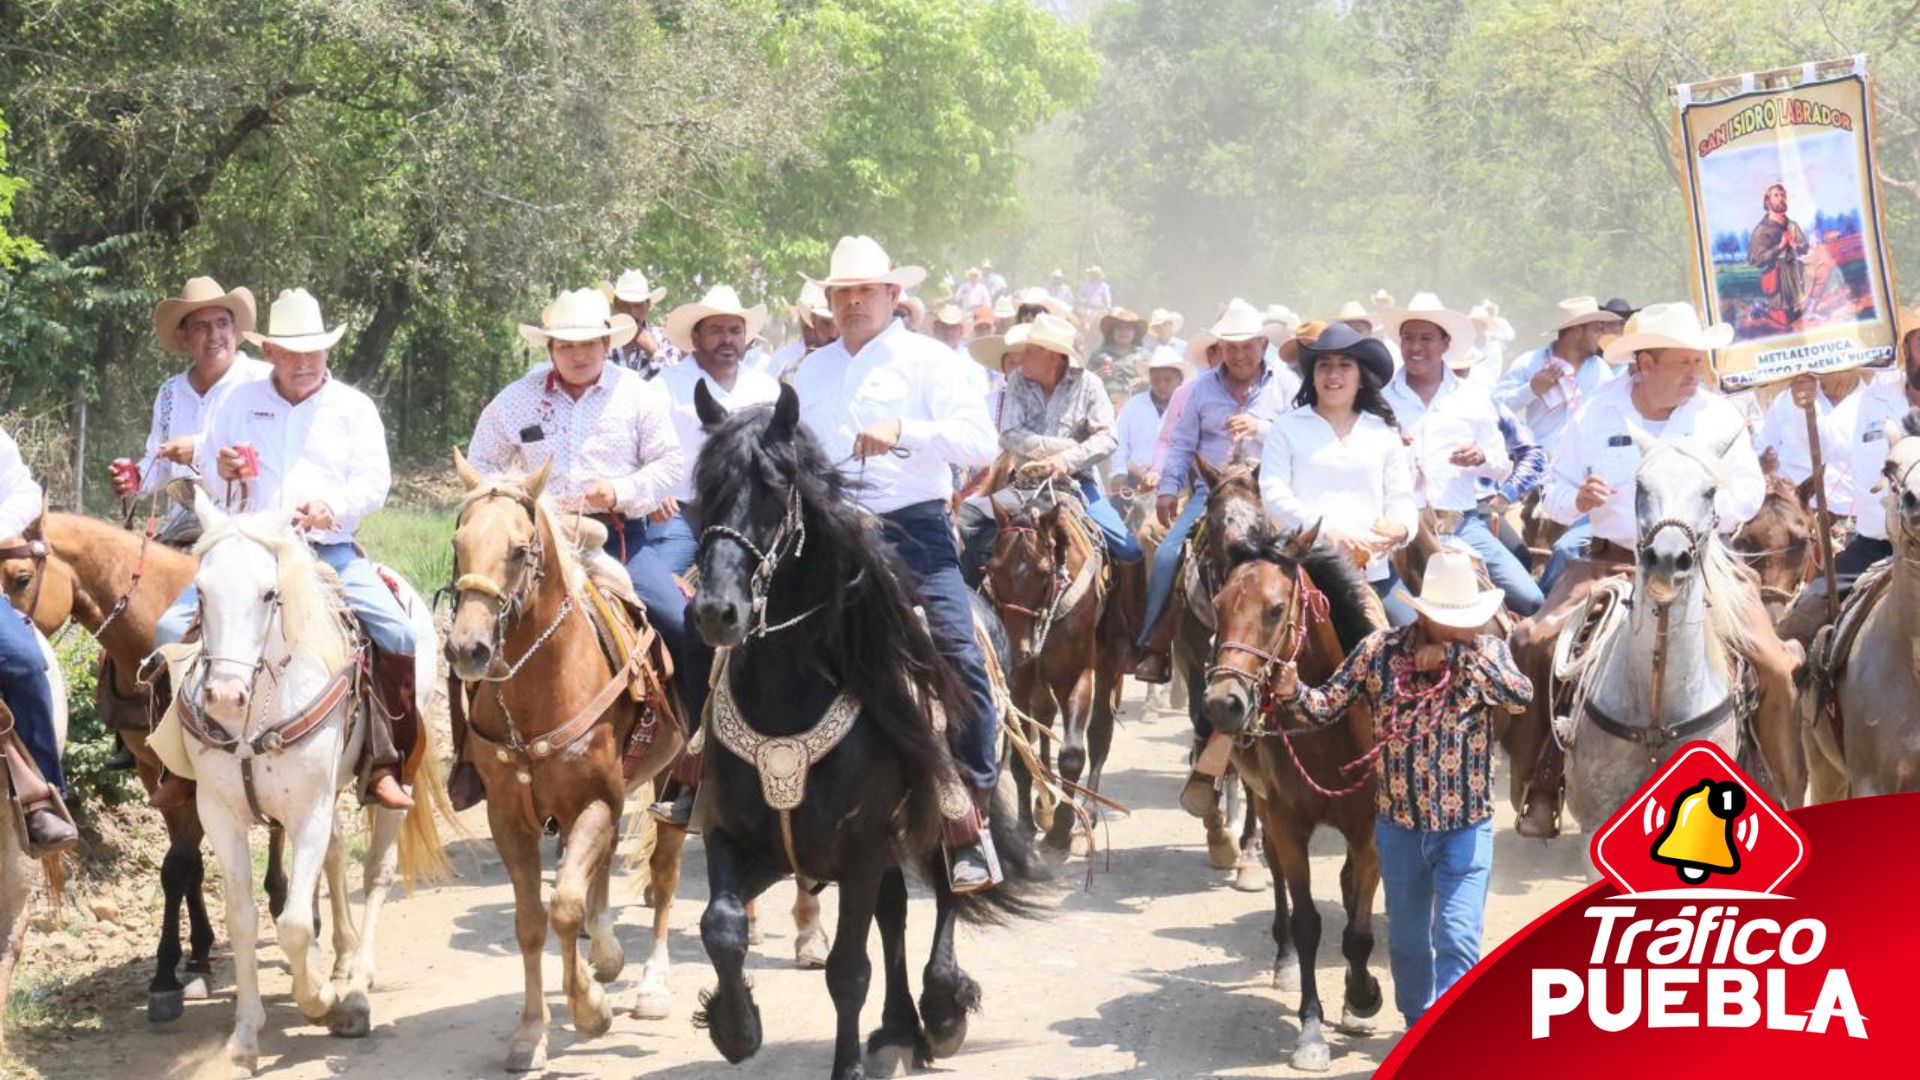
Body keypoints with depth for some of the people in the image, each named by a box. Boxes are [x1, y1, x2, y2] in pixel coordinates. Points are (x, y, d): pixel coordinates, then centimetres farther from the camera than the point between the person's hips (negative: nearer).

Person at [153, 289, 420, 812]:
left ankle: (383, 766, -12)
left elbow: (374, 483, 0)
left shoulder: (354, 408, 8)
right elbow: (201, 480, 15)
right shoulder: (239, 404, 12)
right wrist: (221, 471, -9)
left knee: (398, 633, -22)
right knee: (173, 630, -16)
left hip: (330, 551, -1)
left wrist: (332, 504, -21)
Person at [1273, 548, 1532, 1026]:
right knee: (1406, 938, 17)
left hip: (1466, 826, -2)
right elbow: (1328, 705, -2)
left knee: (1459, 938, -10)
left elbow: (1522, 694, -25)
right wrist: (1293, 694, -23)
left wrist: (1455, 657, -25)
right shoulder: (1381, 650, -6)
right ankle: (1419, 1026, 39)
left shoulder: (1488, 652, -6)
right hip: (1399, 824, 2)